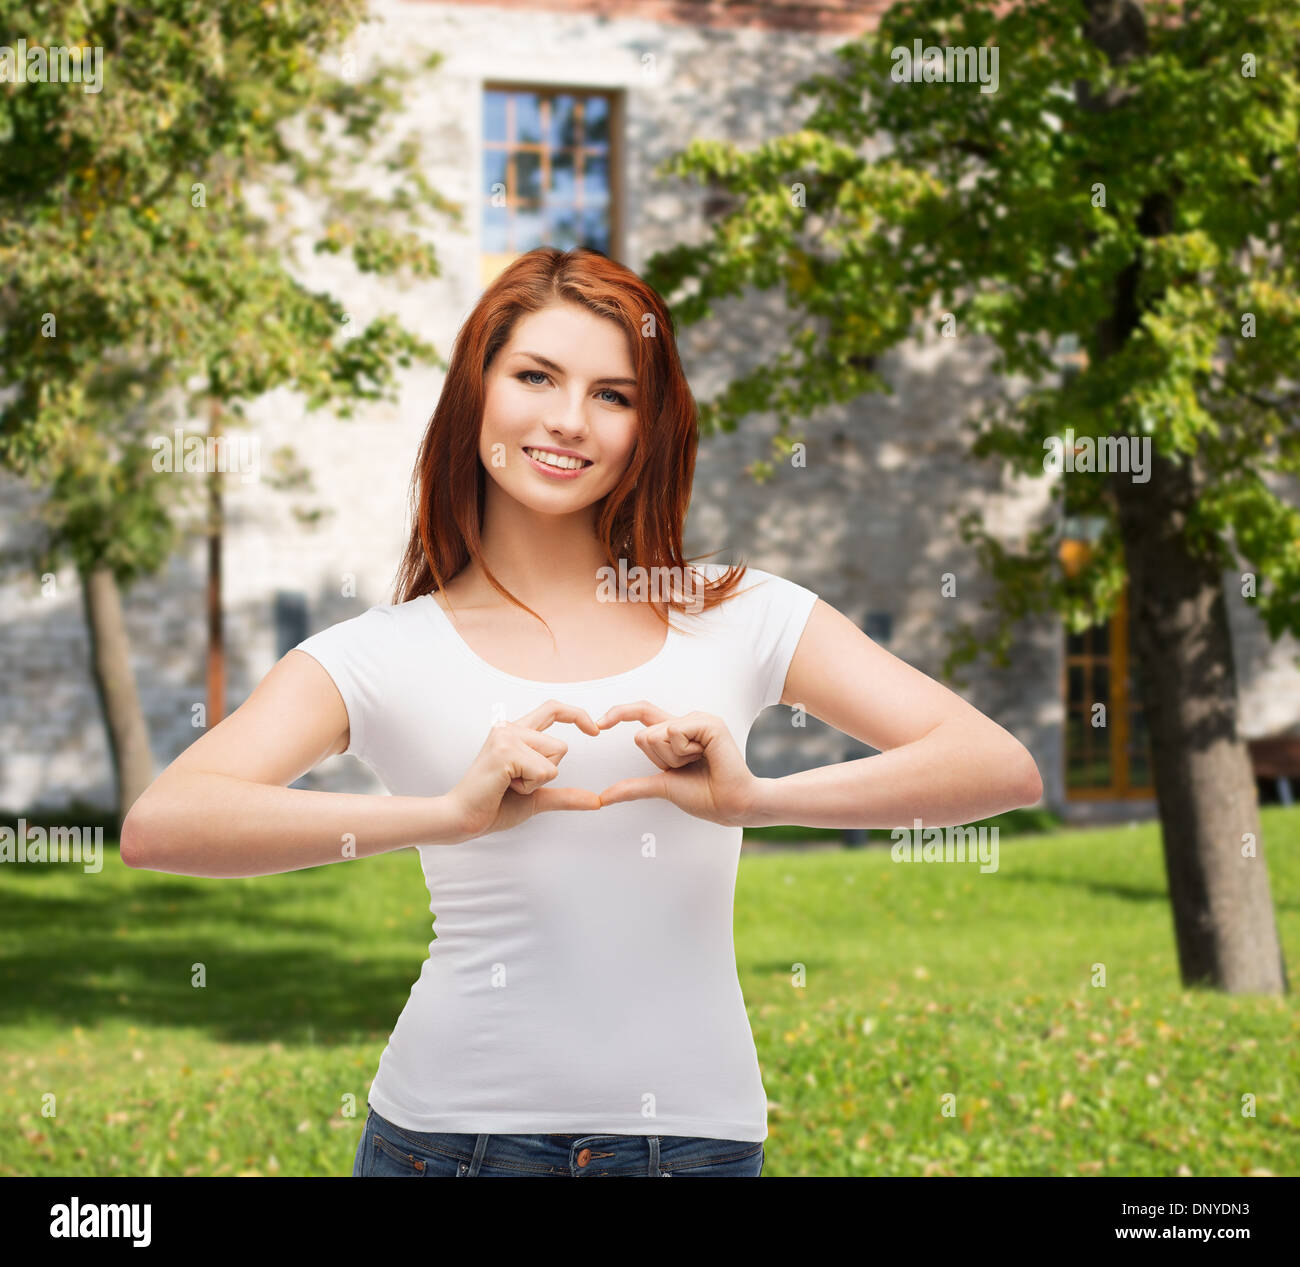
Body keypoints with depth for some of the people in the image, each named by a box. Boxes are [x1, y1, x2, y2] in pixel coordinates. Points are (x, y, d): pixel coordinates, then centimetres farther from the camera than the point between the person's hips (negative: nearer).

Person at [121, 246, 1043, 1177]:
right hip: (451, 1131, -1)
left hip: (699, 1135, 1)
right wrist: (449, 815, -24)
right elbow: (159, 825, -13)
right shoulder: (384, 655, 2)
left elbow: (1002, 768, -3)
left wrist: (755, 800, -18)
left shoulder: (741, 619, 5)